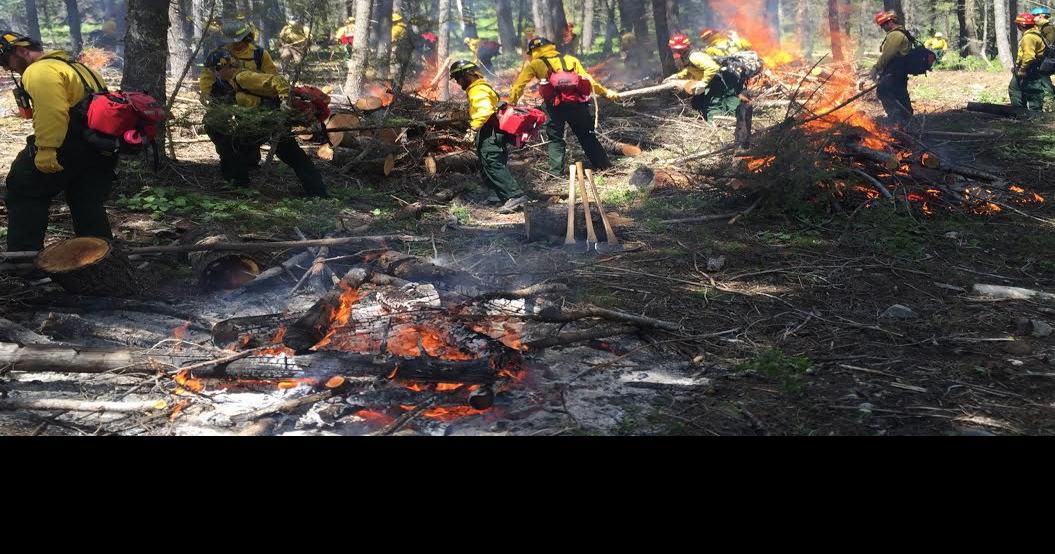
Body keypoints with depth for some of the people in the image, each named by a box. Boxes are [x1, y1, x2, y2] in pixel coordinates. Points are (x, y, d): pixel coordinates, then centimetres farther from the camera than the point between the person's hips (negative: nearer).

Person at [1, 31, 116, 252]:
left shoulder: (40, 71, -9)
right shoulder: (69, 65, 24)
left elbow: (51, 112, -24)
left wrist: (46, 150, -27)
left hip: (75, 142, -9)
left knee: (24, 192, 2)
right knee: (88, 203, 15)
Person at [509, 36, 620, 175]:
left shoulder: (534, 64, 11)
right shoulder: (570, 59, 17)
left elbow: (518, 86, 5)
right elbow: (588, 79, 13)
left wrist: (511, 102, 11)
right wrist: (605, 92, 19)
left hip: (555, 105, -2)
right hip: (577, 102, 3)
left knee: (555, 139, 11)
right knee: (587, 135, 16)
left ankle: (556, 171, 3)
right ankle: (603, 164, 21)